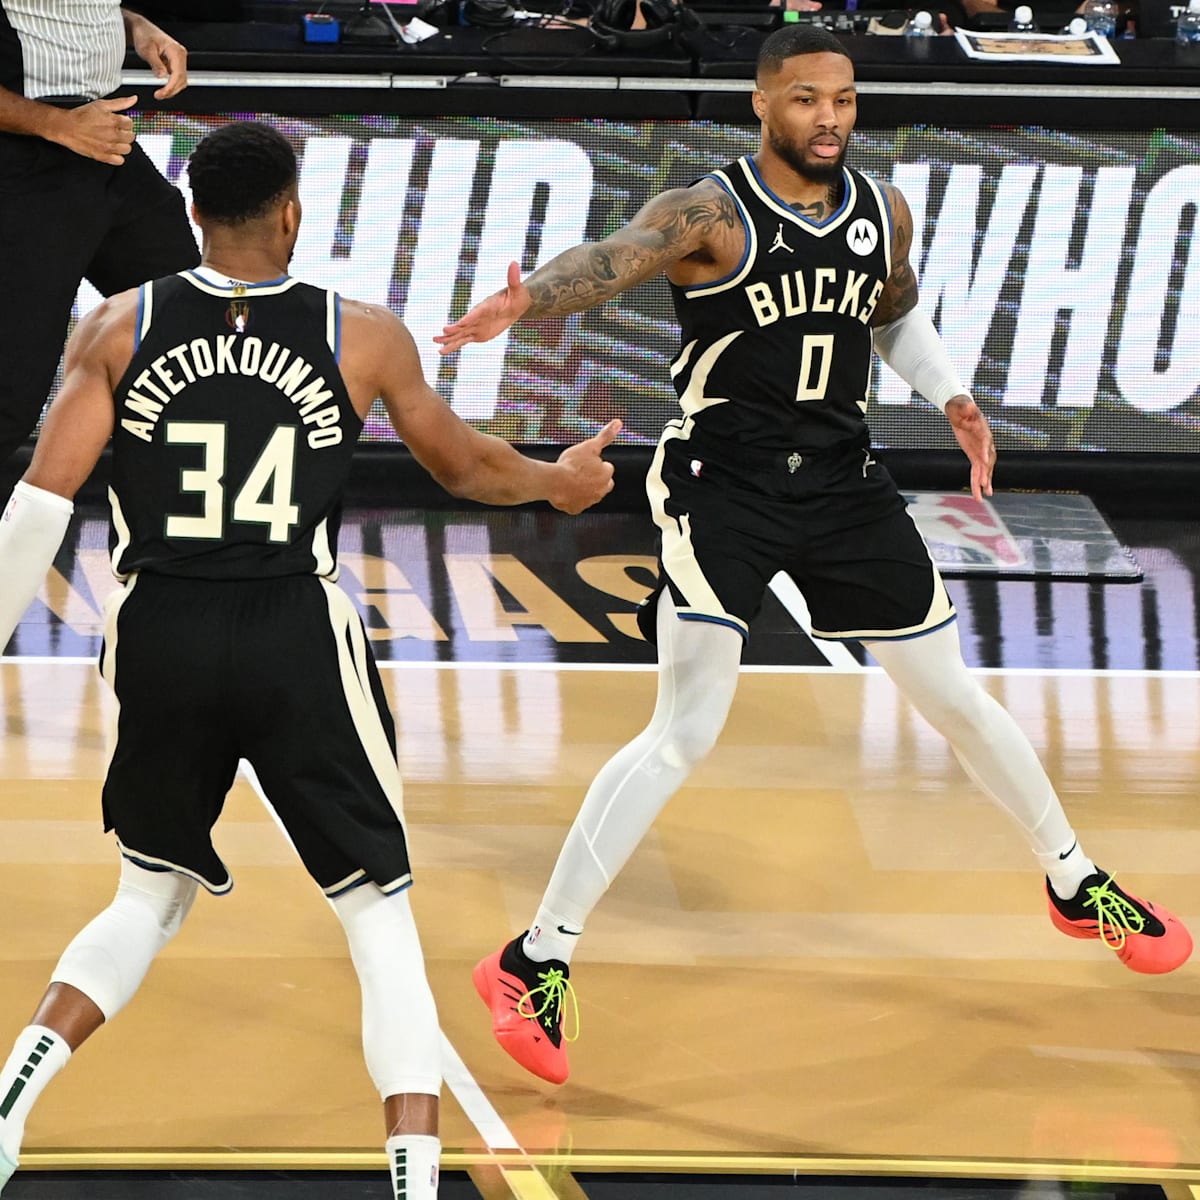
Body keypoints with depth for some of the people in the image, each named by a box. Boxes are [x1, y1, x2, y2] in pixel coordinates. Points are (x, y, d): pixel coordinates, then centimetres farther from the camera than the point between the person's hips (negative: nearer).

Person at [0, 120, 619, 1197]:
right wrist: (557, 483, 36)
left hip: (161, 642, 2)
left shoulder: (117, 328, 2)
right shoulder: (364, 337, 1)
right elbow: (465, 467, 16)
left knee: (152, 897, 23)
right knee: (382, 916, 10)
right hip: (300, 643, -2)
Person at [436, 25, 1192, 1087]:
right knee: (686, 733, -16)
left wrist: (948, 393, 5)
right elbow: (614, 260, -35)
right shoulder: (712, 215, -16)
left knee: (955, 699, 16)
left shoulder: (882, 210, 3)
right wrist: (524, 301, -56)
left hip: (843, 481, 5)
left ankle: (1077, 887, 37)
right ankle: (537, 961, -11)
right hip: (722, 484, -5)